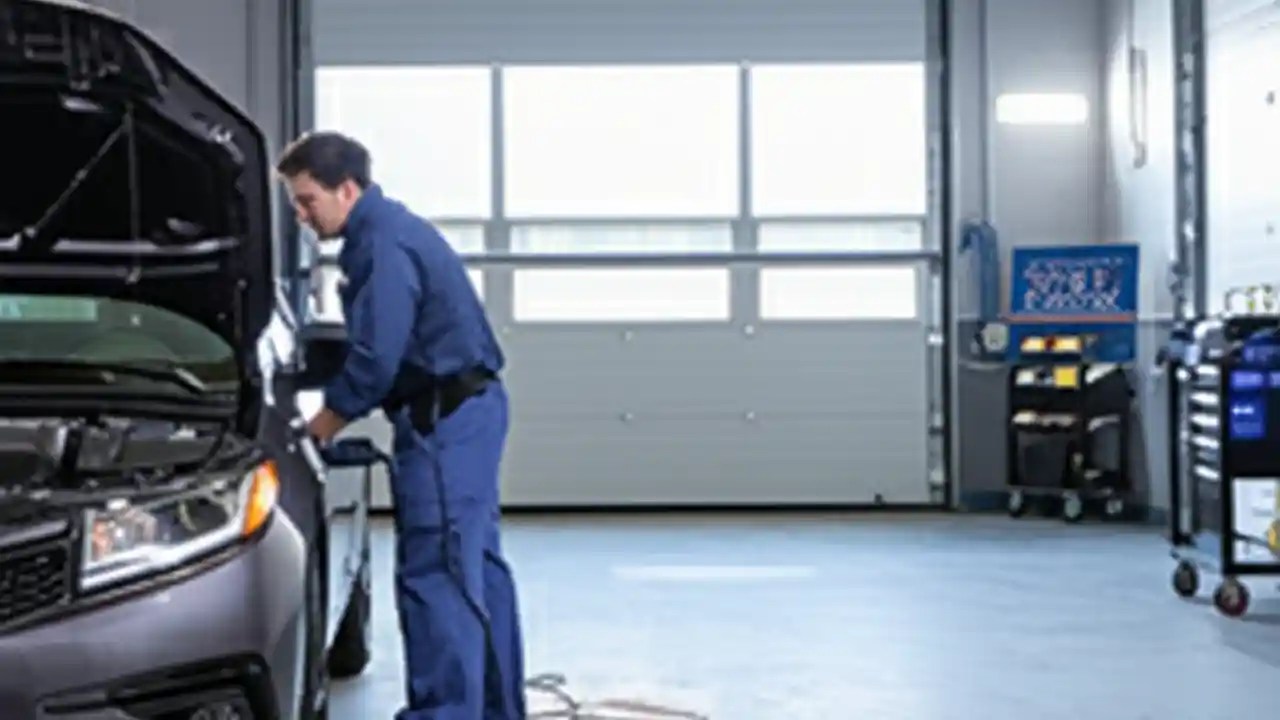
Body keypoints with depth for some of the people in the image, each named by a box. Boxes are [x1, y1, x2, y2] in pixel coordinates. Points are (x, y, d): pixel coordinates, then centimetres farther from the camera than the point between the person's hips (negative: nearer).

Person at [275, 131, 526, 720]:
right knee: (474, 565, 15)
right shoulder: (386, 230, 17)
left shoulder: (385, 245, -17)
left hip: (445, 418, -11)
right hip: (464, 411, 11)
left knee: (435, 574, -9)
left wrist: (325, 422, -8)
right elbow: (374, 344, 21)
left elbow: (376, 358, -21)